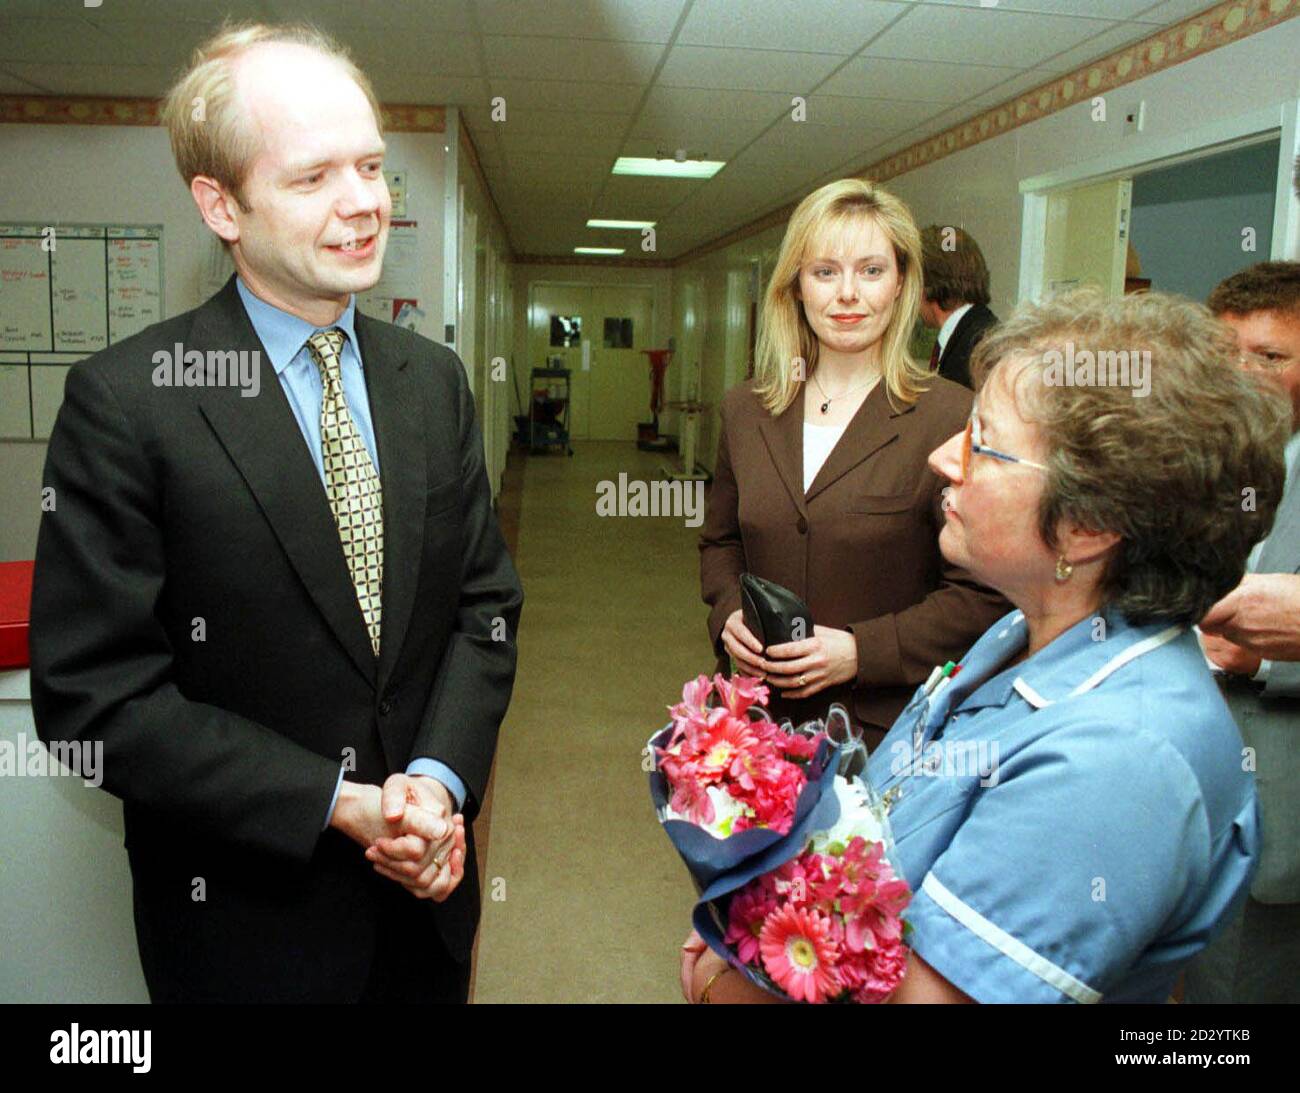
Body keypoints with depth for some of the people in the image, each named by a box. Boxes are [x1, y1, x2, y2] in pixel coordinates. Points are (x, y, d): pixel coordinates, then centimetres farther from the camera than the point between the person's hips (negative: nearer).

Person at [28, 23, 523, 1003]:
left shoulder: (435, 380, 0)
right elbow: (94, 695, -16)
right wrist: (339, 802, -19)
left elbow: (484, 604, 2)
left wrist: (438, 780, -13)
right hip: (247, 916, -4)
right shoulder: (124, 401, -15)